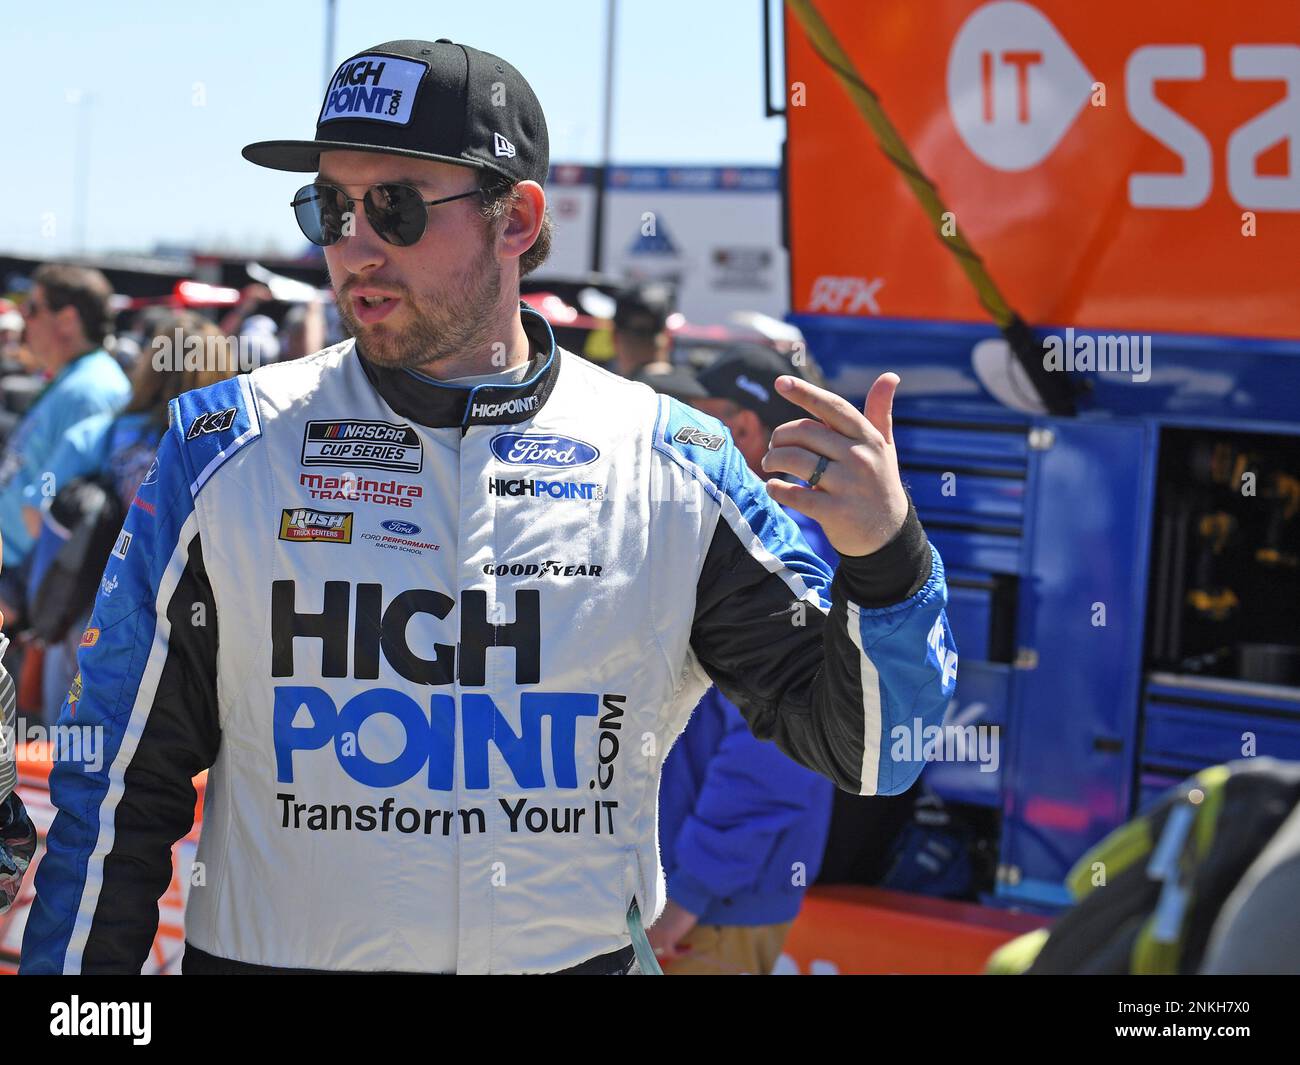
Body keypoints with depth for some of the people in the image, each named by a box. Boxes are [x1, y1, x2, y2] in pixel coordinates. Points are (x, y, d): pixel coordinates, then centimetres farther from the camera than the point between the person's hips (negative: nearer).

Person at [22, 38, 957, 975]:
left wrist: (886, 557, -20)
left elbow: (869, 752, -3)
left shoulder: (675, 467, -2)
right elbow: (121, 788, 3)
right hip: (275, 953, 0)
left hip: (583, 955, 0)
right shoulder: (227, 448, -1)